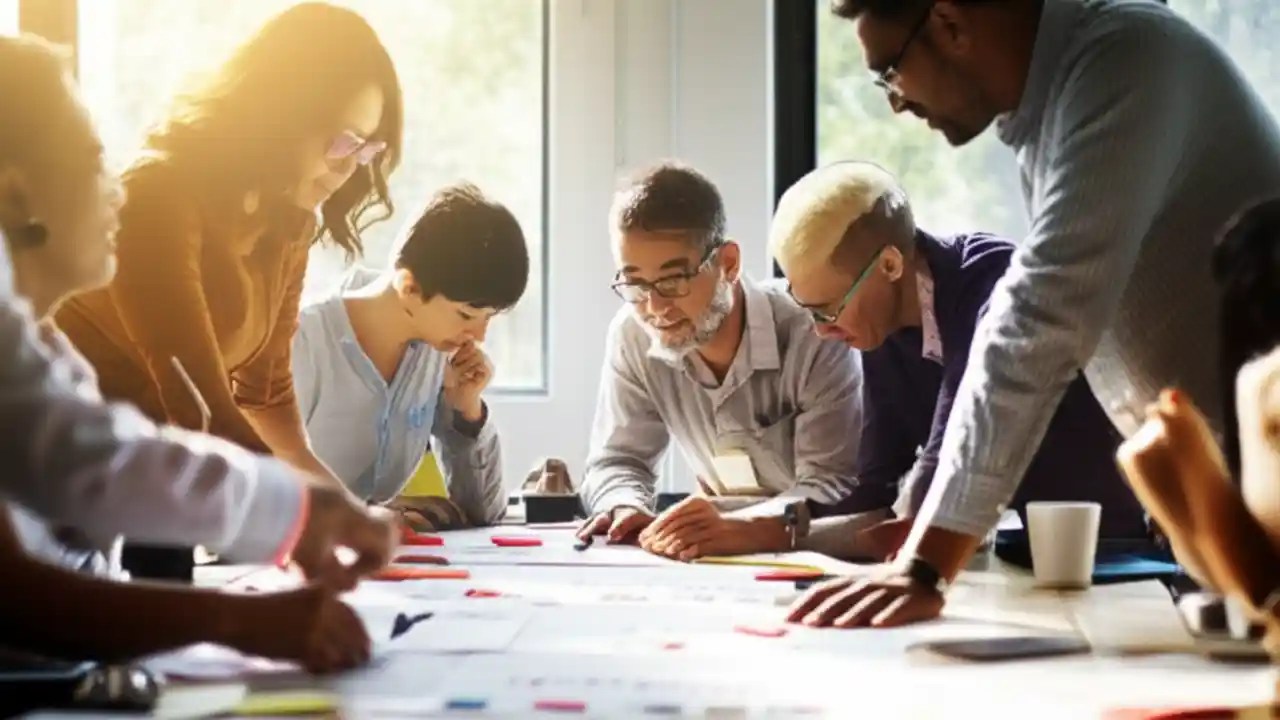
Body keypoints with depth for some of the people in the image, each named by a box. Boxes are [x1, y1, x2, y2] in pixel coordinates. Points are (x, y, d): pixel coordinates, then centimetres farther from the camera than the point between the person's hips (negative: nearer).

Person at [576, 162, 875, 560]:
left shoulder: (813, 337, -21)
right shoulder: (632, 335, -7)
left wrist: (736, 528, -44)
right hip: (726, 570, 4)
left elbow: (834, 487, -25)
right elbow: (616, 460, 1)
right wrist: (627, 512, -23)